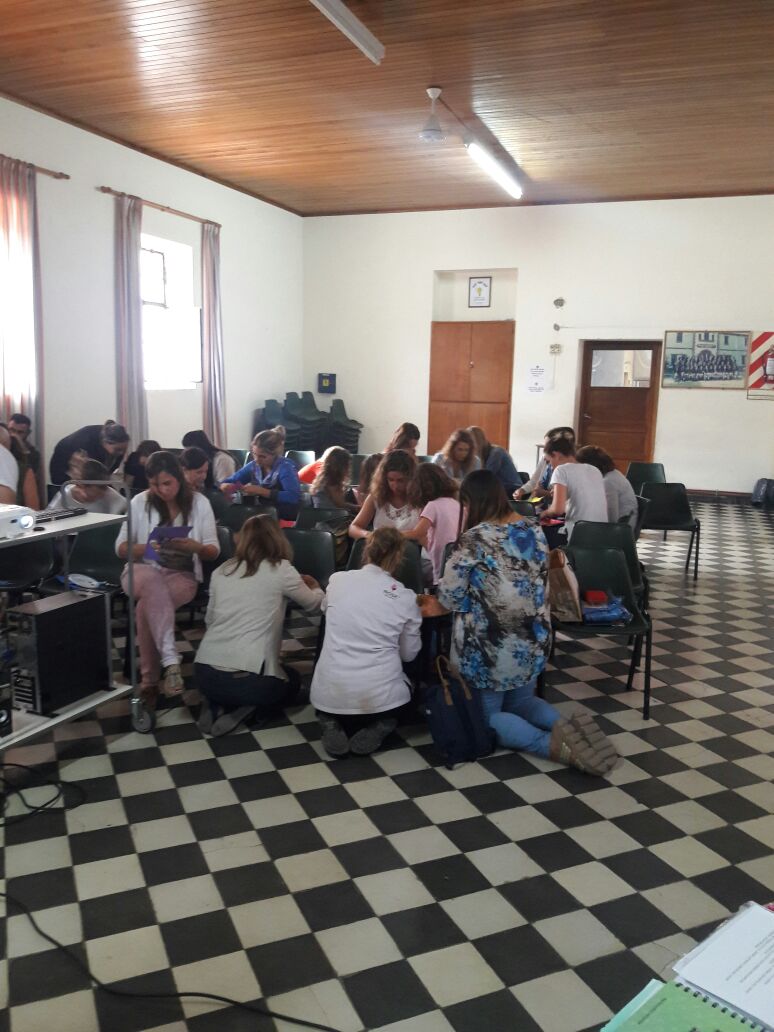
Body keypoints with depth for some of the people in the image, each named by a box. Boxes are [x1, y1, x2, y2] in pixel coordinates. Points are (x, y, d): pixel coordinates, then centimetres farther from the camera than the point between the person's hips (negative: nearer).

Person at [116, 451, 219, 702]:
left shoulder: (199, 503, 2)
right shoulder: (140, 502, 2)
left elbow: (214, 552, 2)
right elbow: (121, 548, 4)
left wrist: (195, 546, -21)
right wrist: (146, 548, -18)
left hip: (182, 575, 0)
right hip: (142, 571, 0)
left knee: (149, 604, -34)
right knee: (152, 580, -39)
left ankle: (149, 679, -24)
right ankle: (170, 660, -44)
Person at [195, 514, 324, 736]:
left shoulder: (221, 571, 10)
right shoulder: (280, 569, -1)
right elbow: (315, 604, 16)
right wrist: (314, 587, 40)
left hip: (204, 675, 5)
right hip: (247, 680, -5)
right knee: (292, 681, 29)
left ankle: (217, 705, 8)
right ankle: (243, 709, 2)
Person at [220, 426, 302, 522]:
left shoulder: (285, 467, -15)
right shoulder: (253, 466, 3)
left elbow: (294, 497, -30)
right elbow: (226, 483, 10)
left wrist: (261, 491, -29)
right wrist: (226, 487, -15)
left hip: (284, 517, -5)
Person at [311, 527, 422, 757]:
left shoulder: (337, 580, 0)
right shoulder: (406, 597, -5)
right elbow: (409, 654, 8)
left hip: (331, 693, 1)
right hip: (379, 695, -1)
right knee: (403, 686, 35)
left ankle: (332, 725, 5)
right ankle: (378, 727, 5)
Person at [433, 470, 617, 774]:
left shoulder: (474, 539, -17)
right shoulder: (534, 529, 3)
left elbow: (449, 598, -12)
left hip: (490, 649, -7)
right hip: (533, 642, 7)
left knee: (487, 715, 11)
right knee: (521, 703, 28)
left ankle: (553, 744, -14)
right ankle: (566, 726, -1)